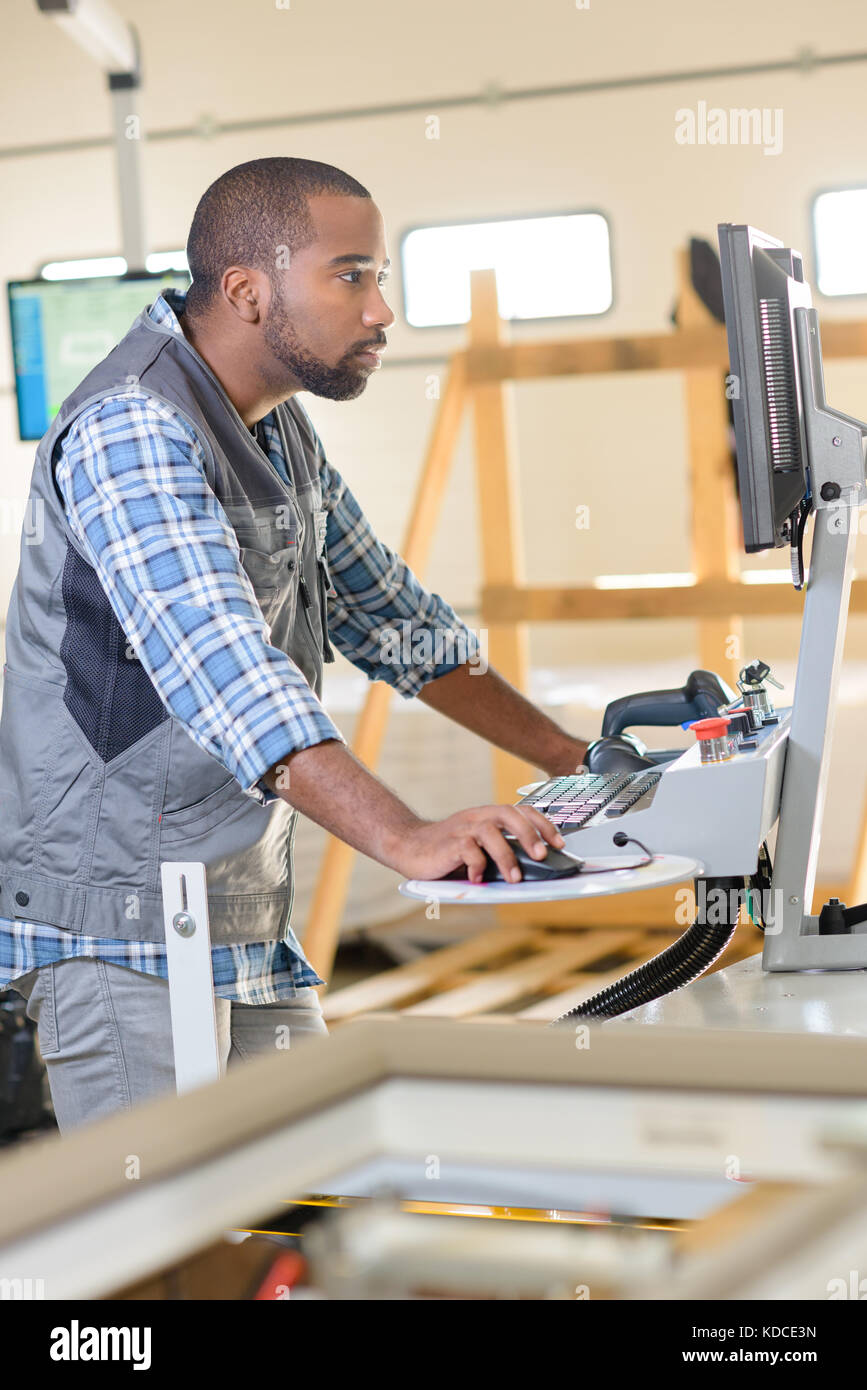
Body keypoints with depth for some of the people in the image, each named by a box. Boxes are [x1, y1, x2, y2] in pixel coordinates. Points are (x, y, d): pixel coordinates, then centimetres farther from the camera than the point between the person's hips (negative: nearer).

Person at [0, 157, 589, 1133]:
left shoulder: (280, 434, 13)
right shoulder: (131, 430, -19)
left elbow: (384, 612, 21)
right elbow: (216, 657, -33)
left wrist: (568, 759, 14)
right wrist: (405, 839, -45)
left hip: (249, 931, 9)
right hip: (121, 929, -9)